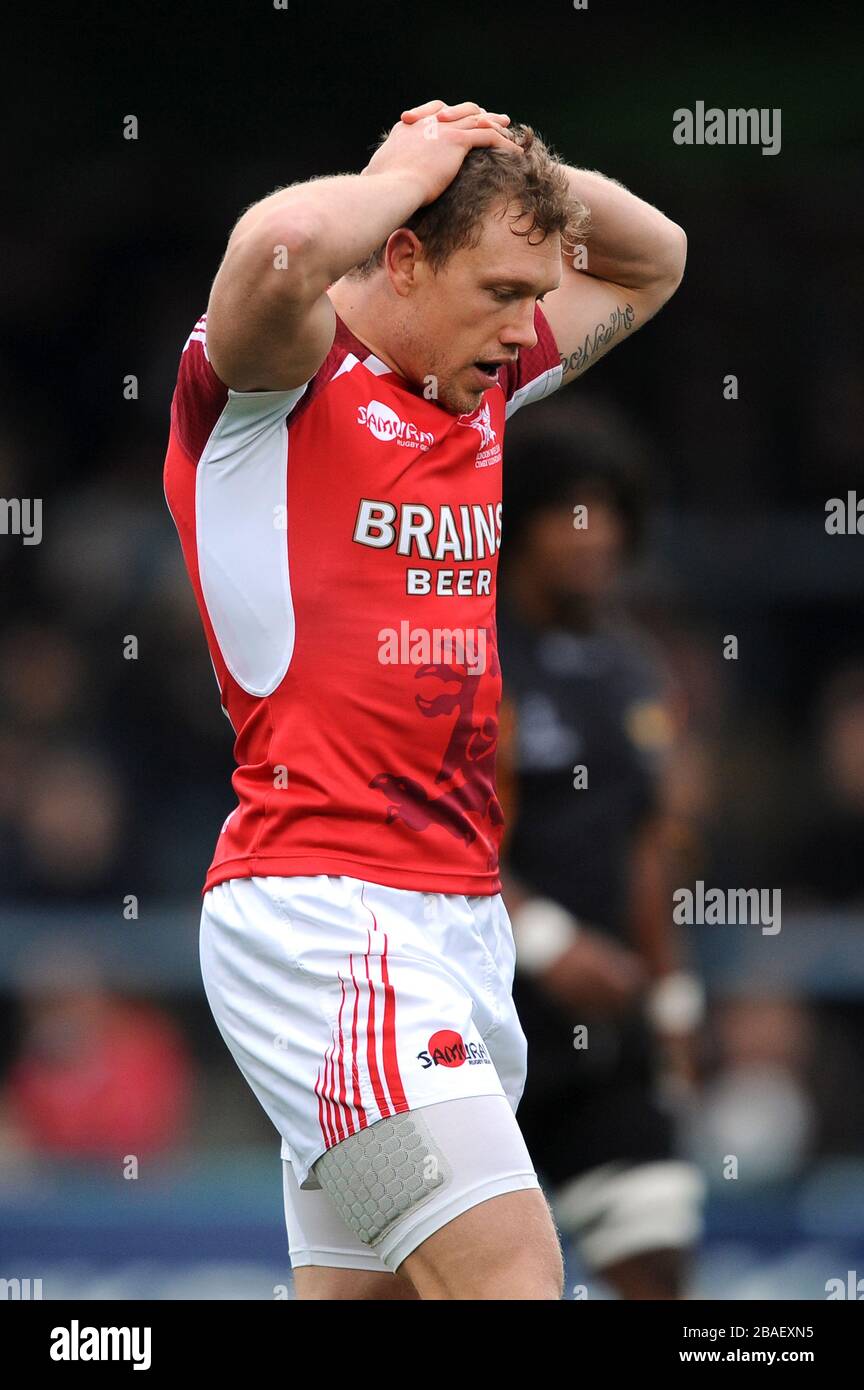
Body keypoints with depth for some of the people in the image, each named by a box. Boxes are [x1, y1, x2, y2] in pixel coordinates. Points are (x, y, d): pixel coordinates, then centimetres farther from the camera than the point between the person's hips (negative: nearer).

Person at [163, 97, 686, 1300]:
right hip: (319, 916, -9)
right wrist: (405, 174, -10)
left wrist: (521, 167, 10)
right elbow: (284, 243, -31)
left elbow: (652, 264, 30)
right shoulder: (285, 376, -7)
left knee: (365, 1288, 7)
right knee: (510, 1271, -20)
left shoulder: (481, 384, 16)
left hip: (461, 918, 9)